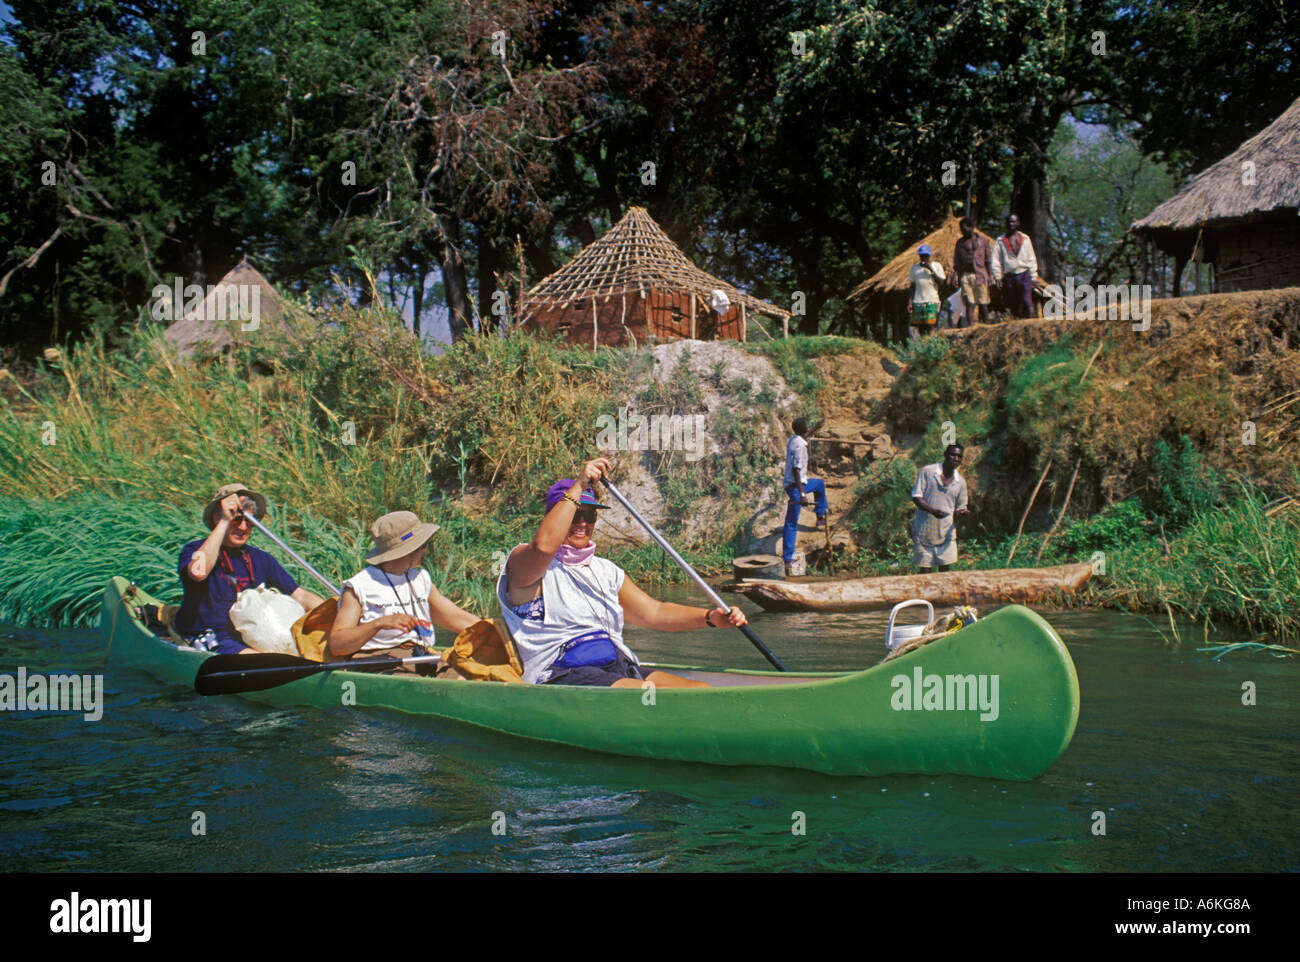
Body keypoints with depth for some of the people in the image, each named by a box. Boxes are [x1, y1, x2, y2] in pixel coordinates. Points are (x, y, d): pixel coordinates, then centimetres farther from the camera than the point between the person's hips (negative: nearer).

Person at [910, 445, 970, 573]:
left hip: (946, 532, 3)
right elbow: (916, 497, -8)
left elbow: (960, 507, 14)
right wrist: (933, 511, -24)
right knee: (924, 570, 1)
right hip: (924, 531, -3)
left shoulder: (960, 482, 7)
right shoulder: (927, 471, -4)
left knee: (945, 569, 2)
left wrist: (963, 512, -12)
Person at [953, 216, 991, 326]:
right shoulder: (960, 242, 11)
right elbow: (956, 262, 11)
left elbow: (987, 260, 10)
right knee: (969, 304, -7)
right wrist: (956, 278, 2)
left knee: (983, 304, 0)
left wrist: (989, 276, 4)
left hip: (980, 275, 0)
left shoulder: (983, 241, 8)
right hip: (965, 275, 0)